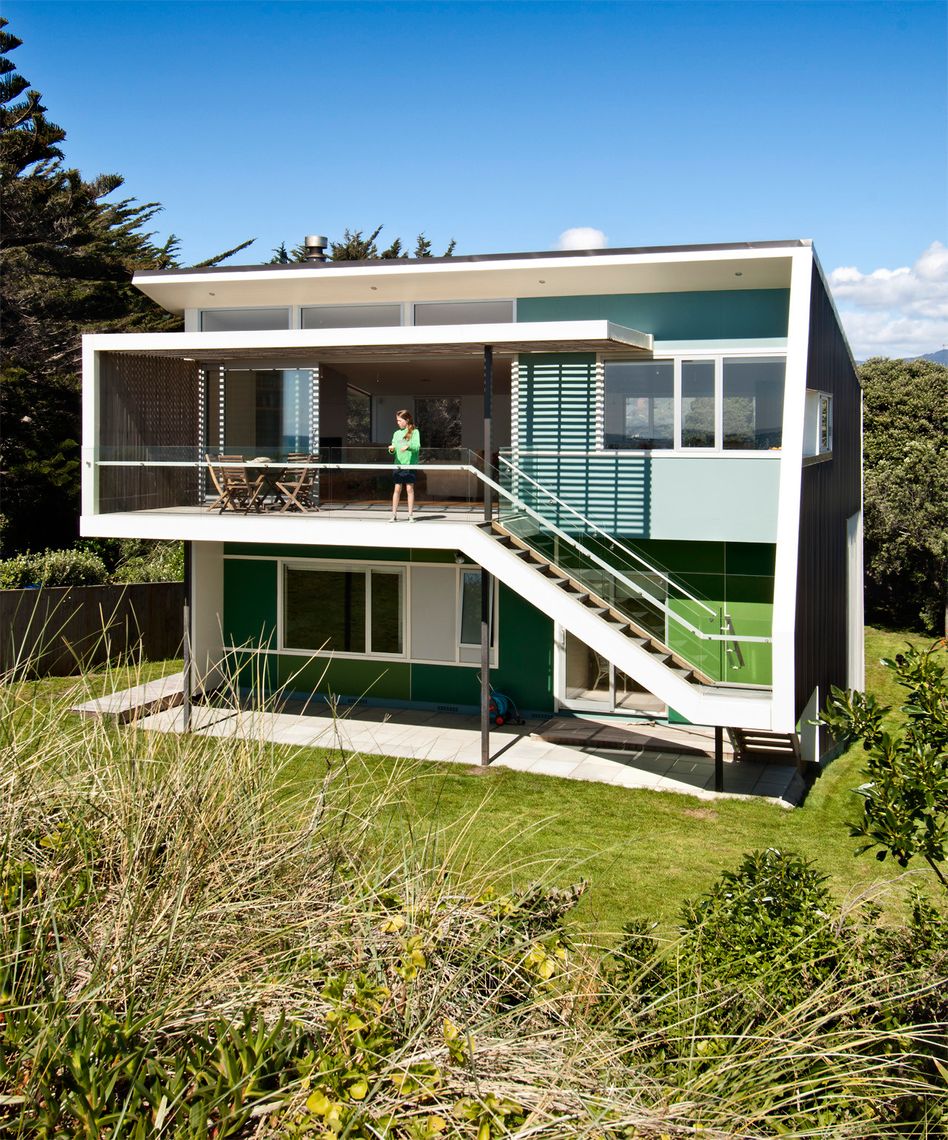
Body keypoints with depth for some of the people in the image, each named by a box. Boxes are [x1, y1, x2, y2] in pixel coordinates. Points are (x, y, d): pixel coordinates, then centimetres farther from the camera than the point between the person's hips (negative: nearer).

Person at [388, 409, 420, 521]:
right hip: (398, 464, 4)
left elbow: (417, 446, -13)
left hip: (410, 464, -4)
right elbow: (393, 450, 11)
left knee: (410, 489, 0)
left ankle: (410, 515, 5)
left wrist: (408, 446, -31)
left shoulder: (414, 432, -1)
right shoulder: (396, 433, 13)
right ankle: (394, 514, 6)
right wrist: (391, 449, -12)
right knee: (397, 489, 3)